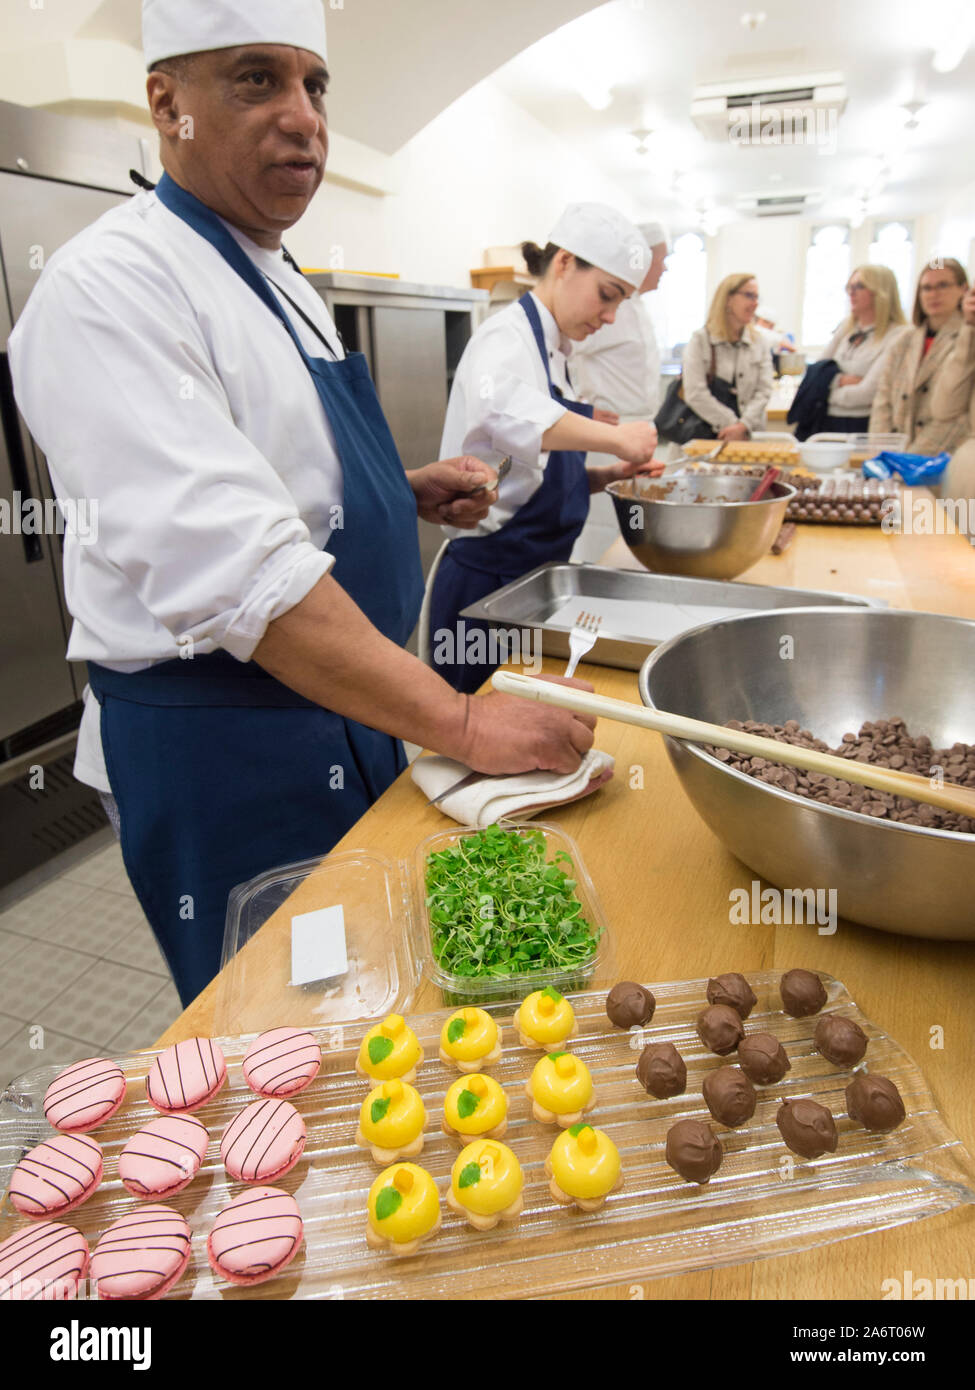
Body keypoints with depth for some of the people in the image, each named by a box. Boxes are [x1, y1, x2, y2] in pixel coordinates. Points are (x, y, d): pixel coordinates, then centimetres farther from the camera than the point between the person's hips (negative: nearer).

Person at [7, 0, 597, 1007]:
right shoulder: (111, 288, -18)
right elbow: (232, 571, -29)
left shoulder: (276, 280, 13)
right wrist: (461, 724, -29)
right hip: (222, 749, -9)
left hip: (342, 713, 9)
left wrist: (408, 492, 4)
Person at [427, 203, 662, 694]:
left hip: (532, 575, 9)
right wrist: (613, 437, -30)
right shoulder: (507, 335, -12)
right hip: (487, 577, -9)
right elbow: (500, 408, -38)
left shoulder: (554, 350, 16)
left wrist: (609, 475, 5)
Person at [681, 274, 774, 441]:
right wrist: (732, 424, -10)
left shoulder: (760, 344, 14)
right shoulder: (700, 340, 2)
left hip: (750, 434, 3)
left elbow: (764, 390, 4)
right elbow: (695, 394, -8)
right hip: (707, 435, -3)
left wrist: (743, 426, -13)